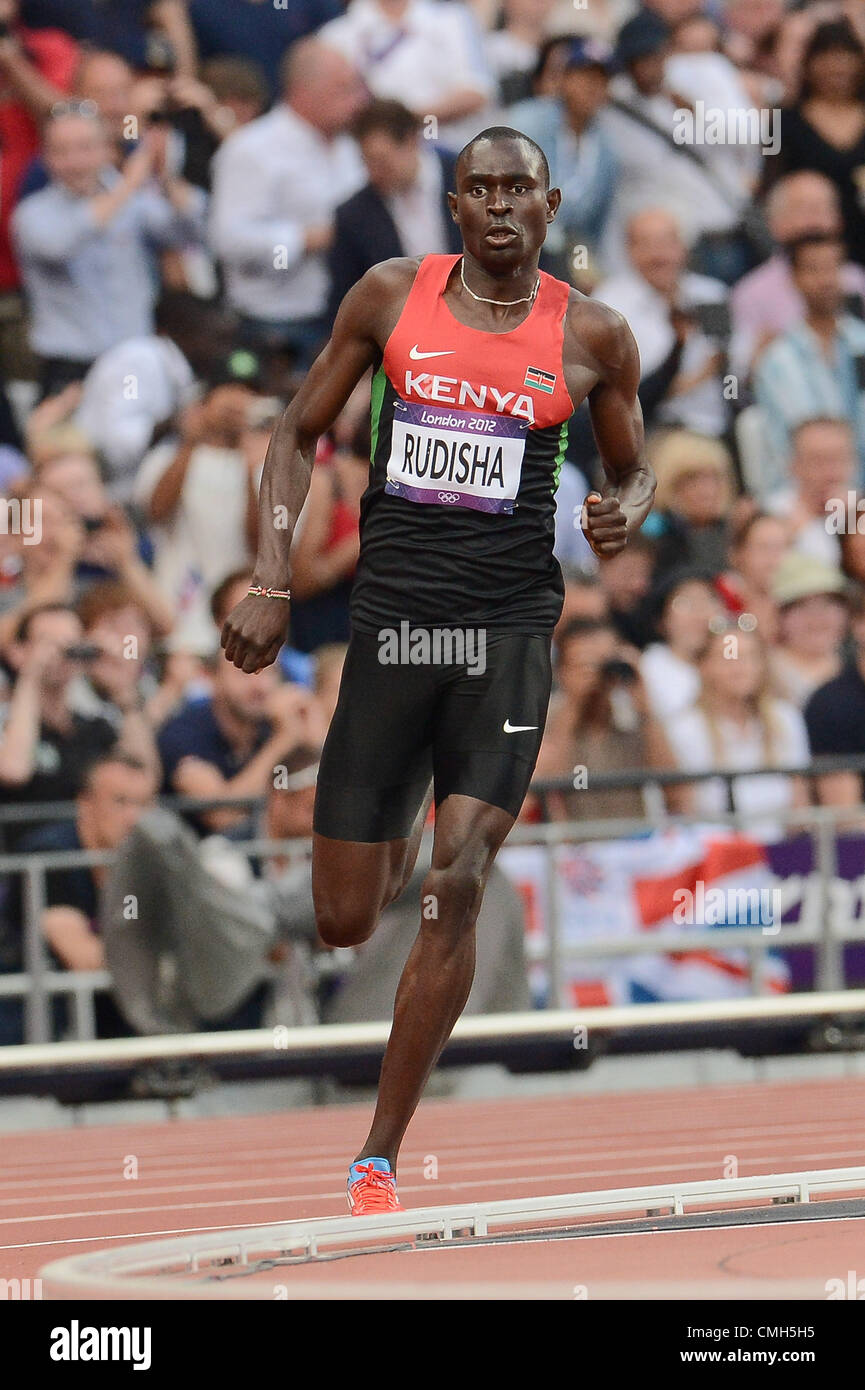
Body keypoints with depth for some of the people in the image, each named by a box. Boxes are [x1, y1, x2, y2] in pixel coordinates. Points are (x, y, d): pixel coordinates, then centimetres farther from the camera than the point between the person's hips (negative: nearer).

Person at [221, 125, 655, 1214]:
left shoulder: (592, 335, 3)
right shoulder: (391, 296, 3)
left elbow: (633, 470, 18)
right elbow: (299, 434, 10)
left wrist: (625, 513, -6)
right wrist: (271, 583, -1)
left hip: (509, 628, -1)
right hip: (389, 620, 1)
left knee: (456, 887, -16)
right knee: (342, 923, 3)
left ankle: (379, 1156, -9)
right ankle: (397, 840, 42)